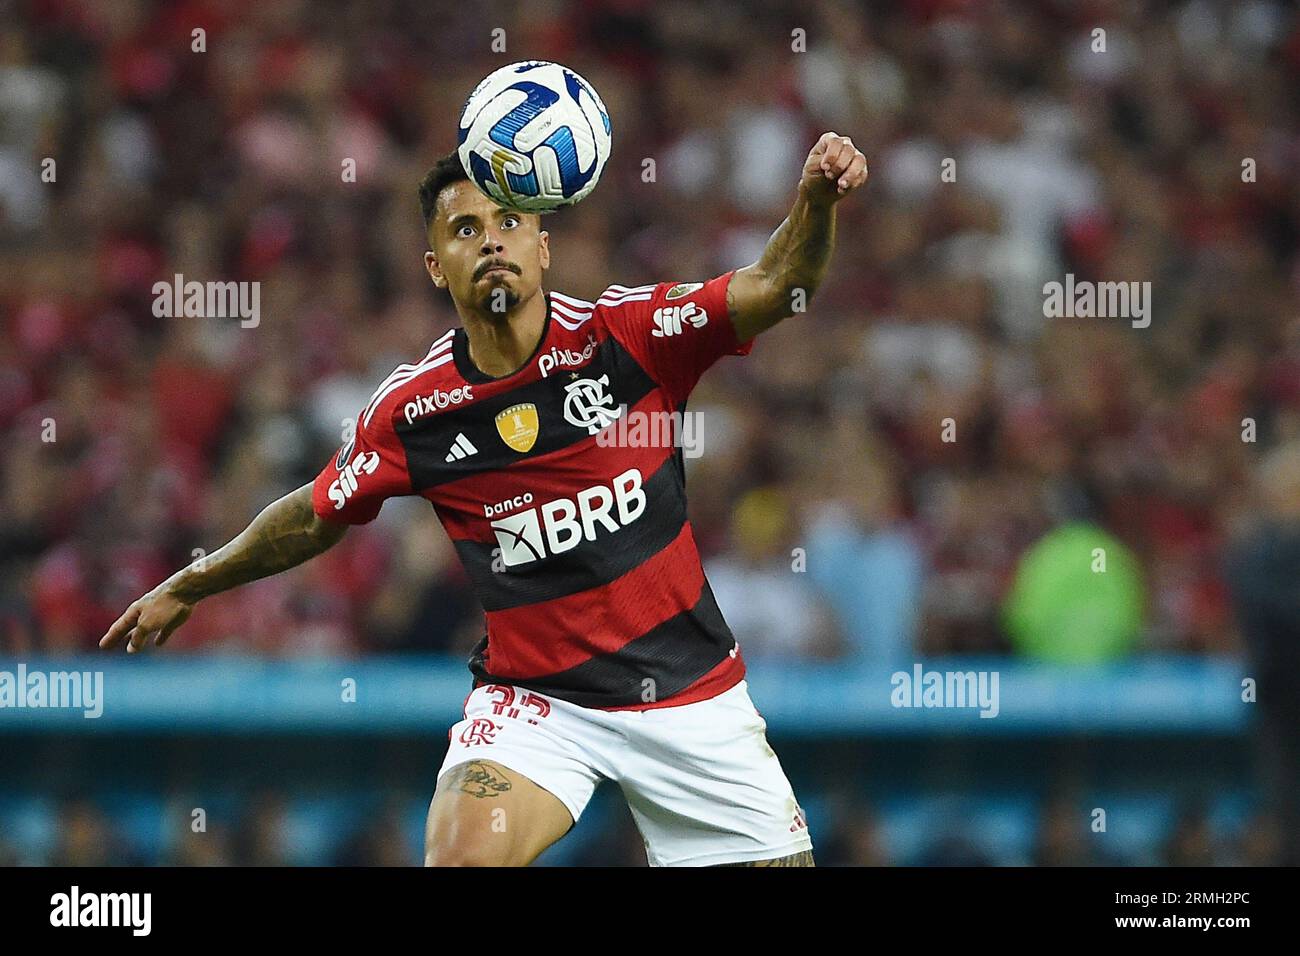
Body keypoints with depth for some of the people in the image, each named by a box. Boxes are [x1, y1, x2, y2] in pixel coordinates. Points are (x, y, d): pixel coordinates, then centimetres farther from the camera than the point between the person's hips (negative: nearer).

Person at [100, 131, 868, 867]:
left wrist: (817, 200, -43)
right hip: (532, 698, 0)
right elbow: (317, 517, 11)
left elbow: (776, 286, -22)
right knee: (462, 854, -25)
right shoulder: (410, 410, -6)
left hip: (689, 695, 1)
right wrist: (188, 587, 21)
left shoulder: (625, 332, -11)